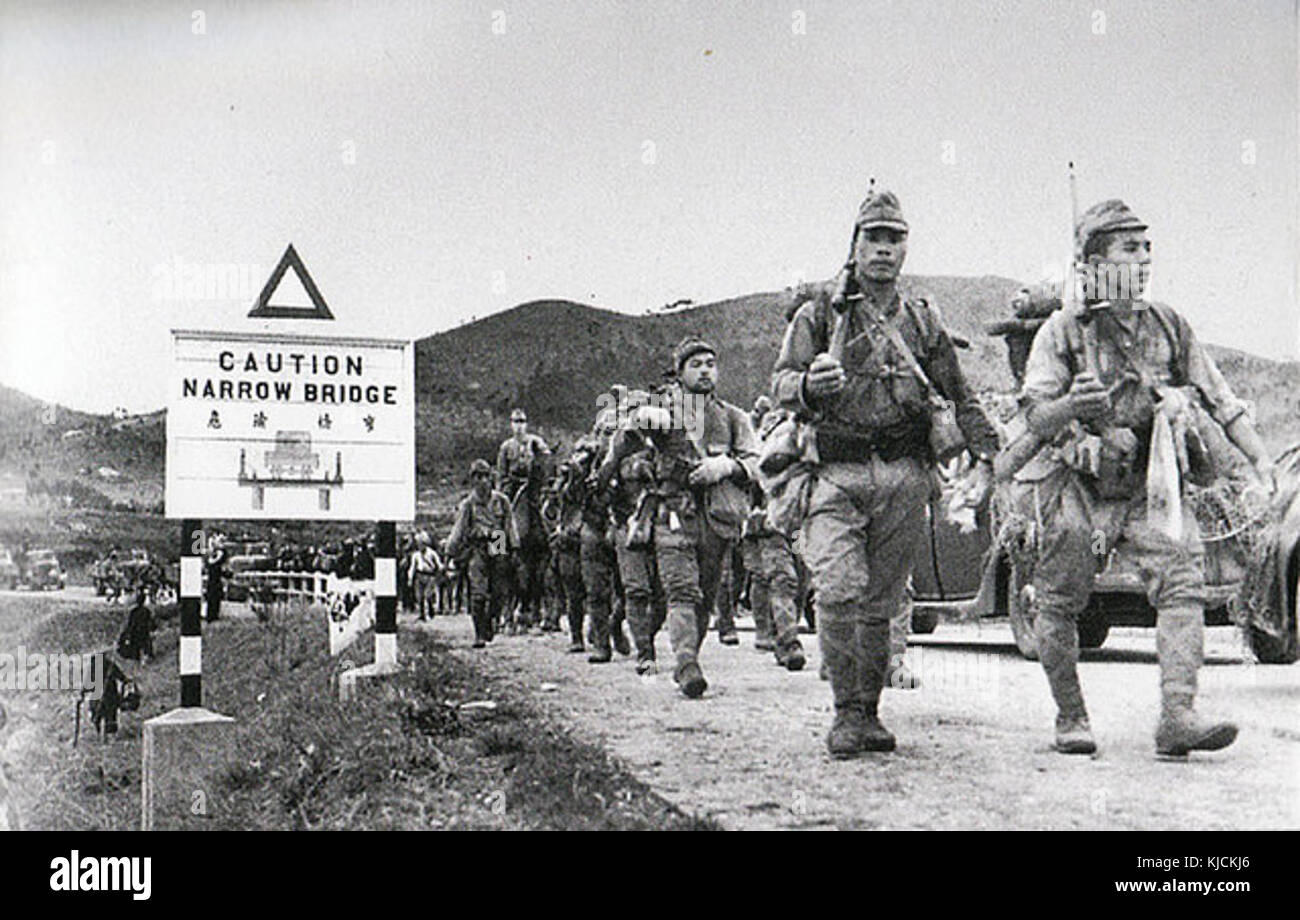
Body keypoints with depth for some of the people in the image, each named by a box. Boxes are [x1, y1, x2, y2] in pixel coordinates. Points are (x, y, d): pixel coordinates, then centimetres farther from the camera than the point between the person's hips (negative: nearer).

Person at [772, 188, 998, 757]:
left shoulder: (923, 322, 16)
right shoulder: (818, 315, 8)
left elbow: (961, 398, 20)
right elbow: (780, 385, -1)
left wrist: (985, 455, 8)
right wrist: (810, 383, -24)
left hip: (904, 479, 2)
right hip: (836, 475, -2)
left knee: (880, 604, 5)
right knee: (837, 593, -17)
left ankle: (868, 713, 16)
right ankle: (847, 712, -6)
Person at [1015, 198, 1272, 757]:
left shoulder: (1168, 327, 9)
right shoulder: (1064, 330, -1)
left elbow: (1221, 401, 12)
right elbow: (1035, 417, -7)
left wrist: (1261, 460, 3)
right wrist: (1073, 407, -28)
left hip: (1151, 482, 2)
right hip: (1078, 483, -2)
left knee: (1182, 580, -16)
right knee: (1060, 601, -1)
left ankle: (1177, 717, -20)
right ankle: (1070, 719, 14)